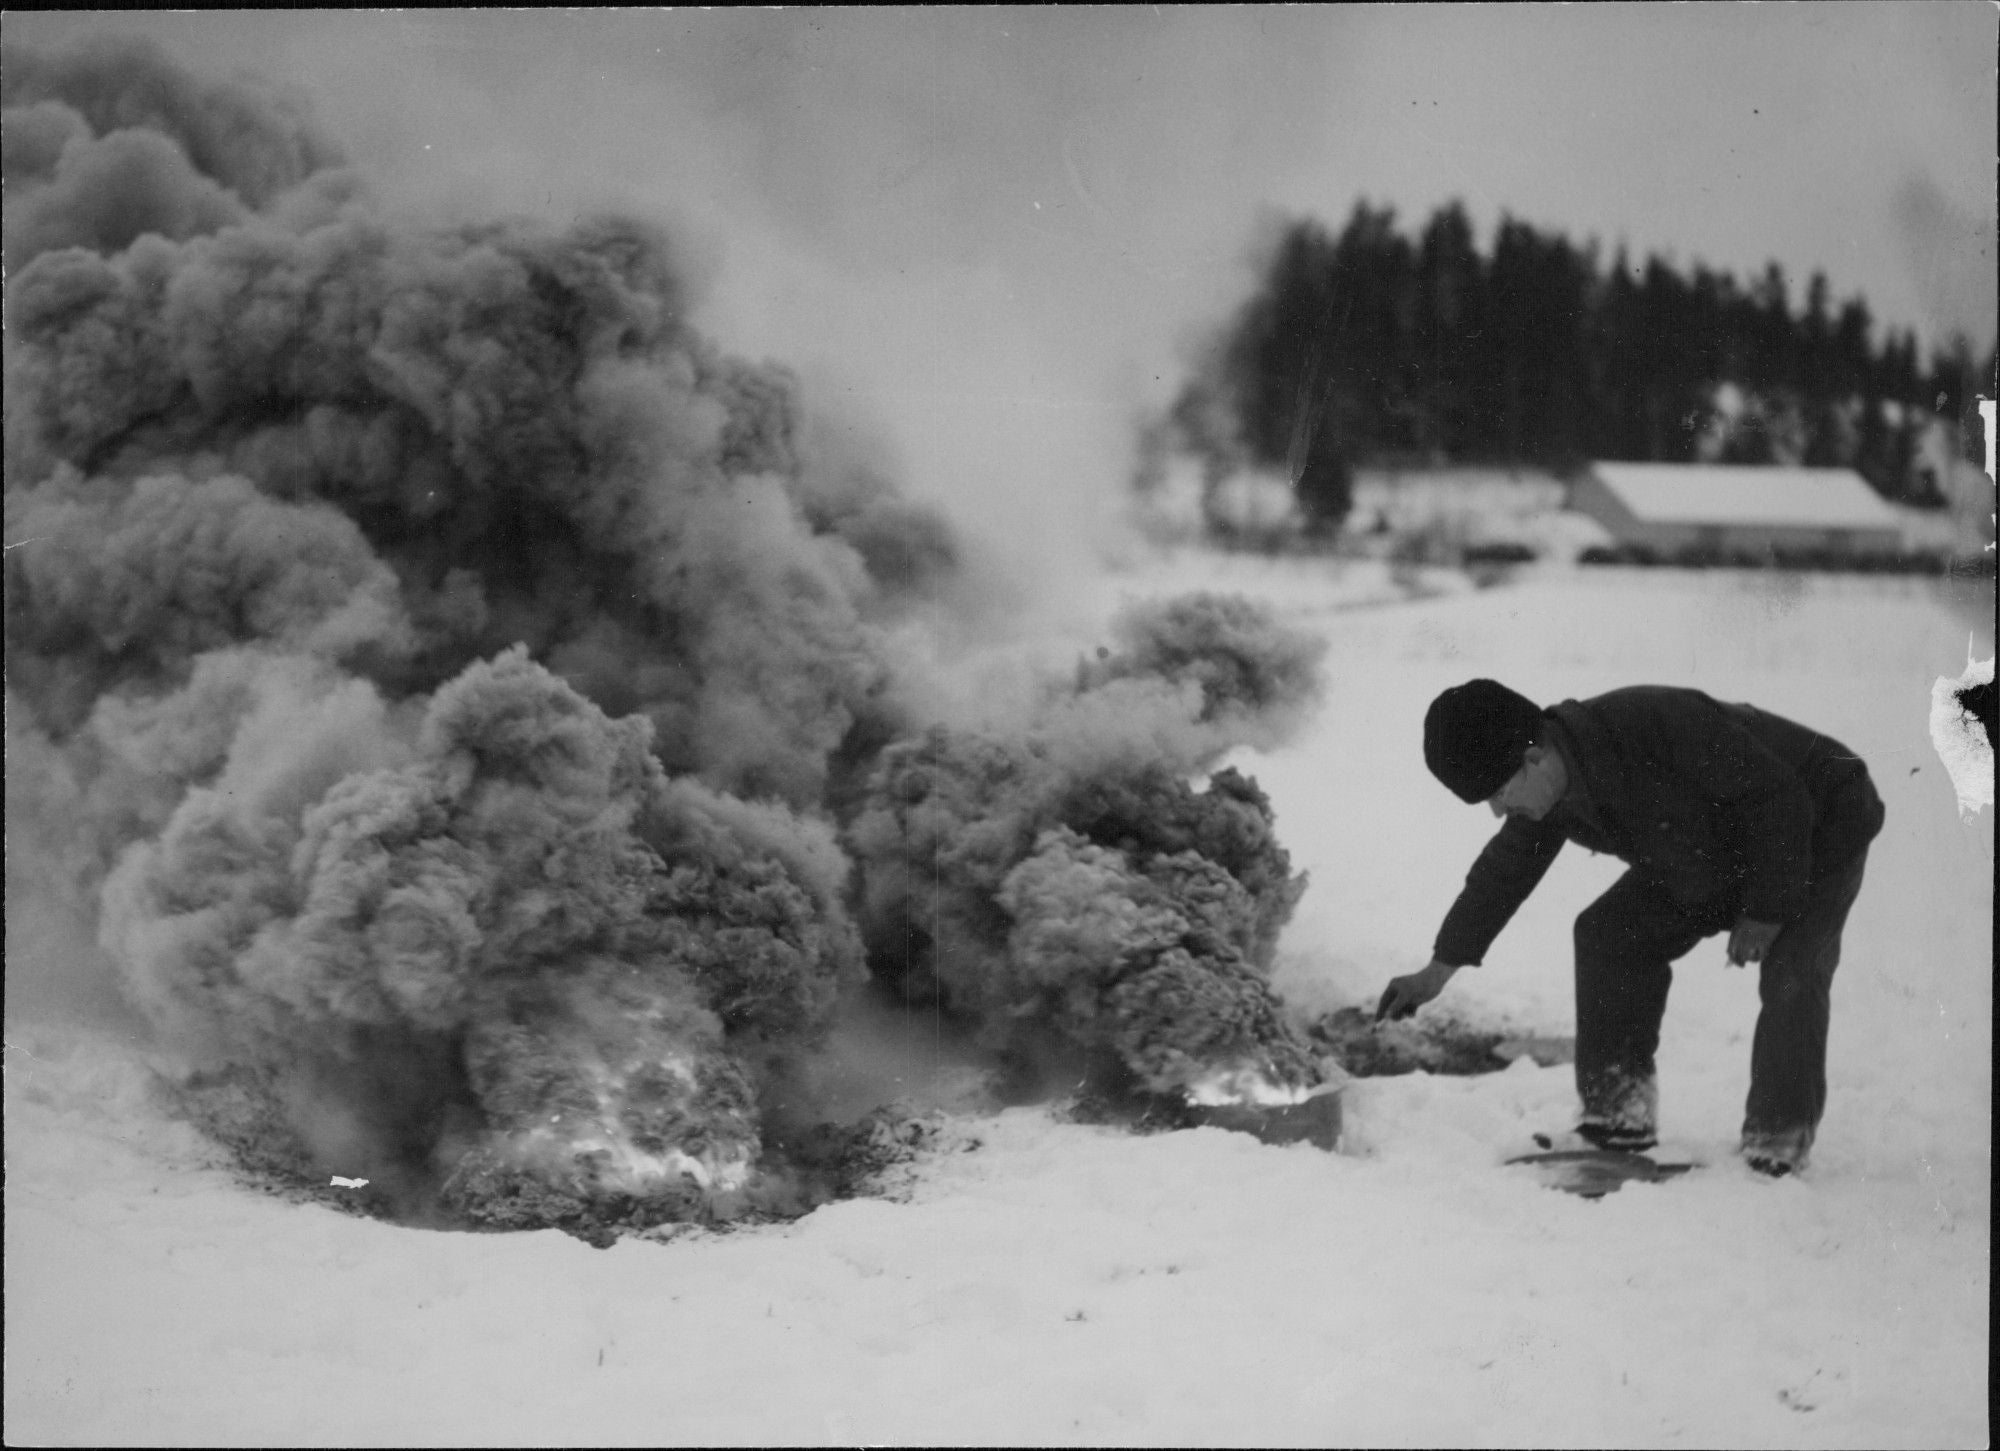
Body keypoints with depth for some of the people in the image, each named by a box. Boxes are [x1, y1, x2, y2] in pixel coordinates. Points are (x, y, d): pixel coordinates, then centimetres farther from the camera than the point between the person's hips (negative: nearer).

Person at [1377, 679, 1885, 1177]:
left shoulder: (1658, 726, -39)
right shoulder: (1549, 797, -13)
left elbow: (1779, 797, -32)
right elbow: (1505, 871, 5)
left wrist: (1767, 910, -26)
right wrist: (1439, 971, 10)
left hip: (1817, 826, -8)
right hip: (1716, 857, 8)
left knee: (1791, 972, -26)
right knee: (1608, 932, -4)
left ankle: (1778, 1145, -14)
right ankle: (1619, 1115, 0)